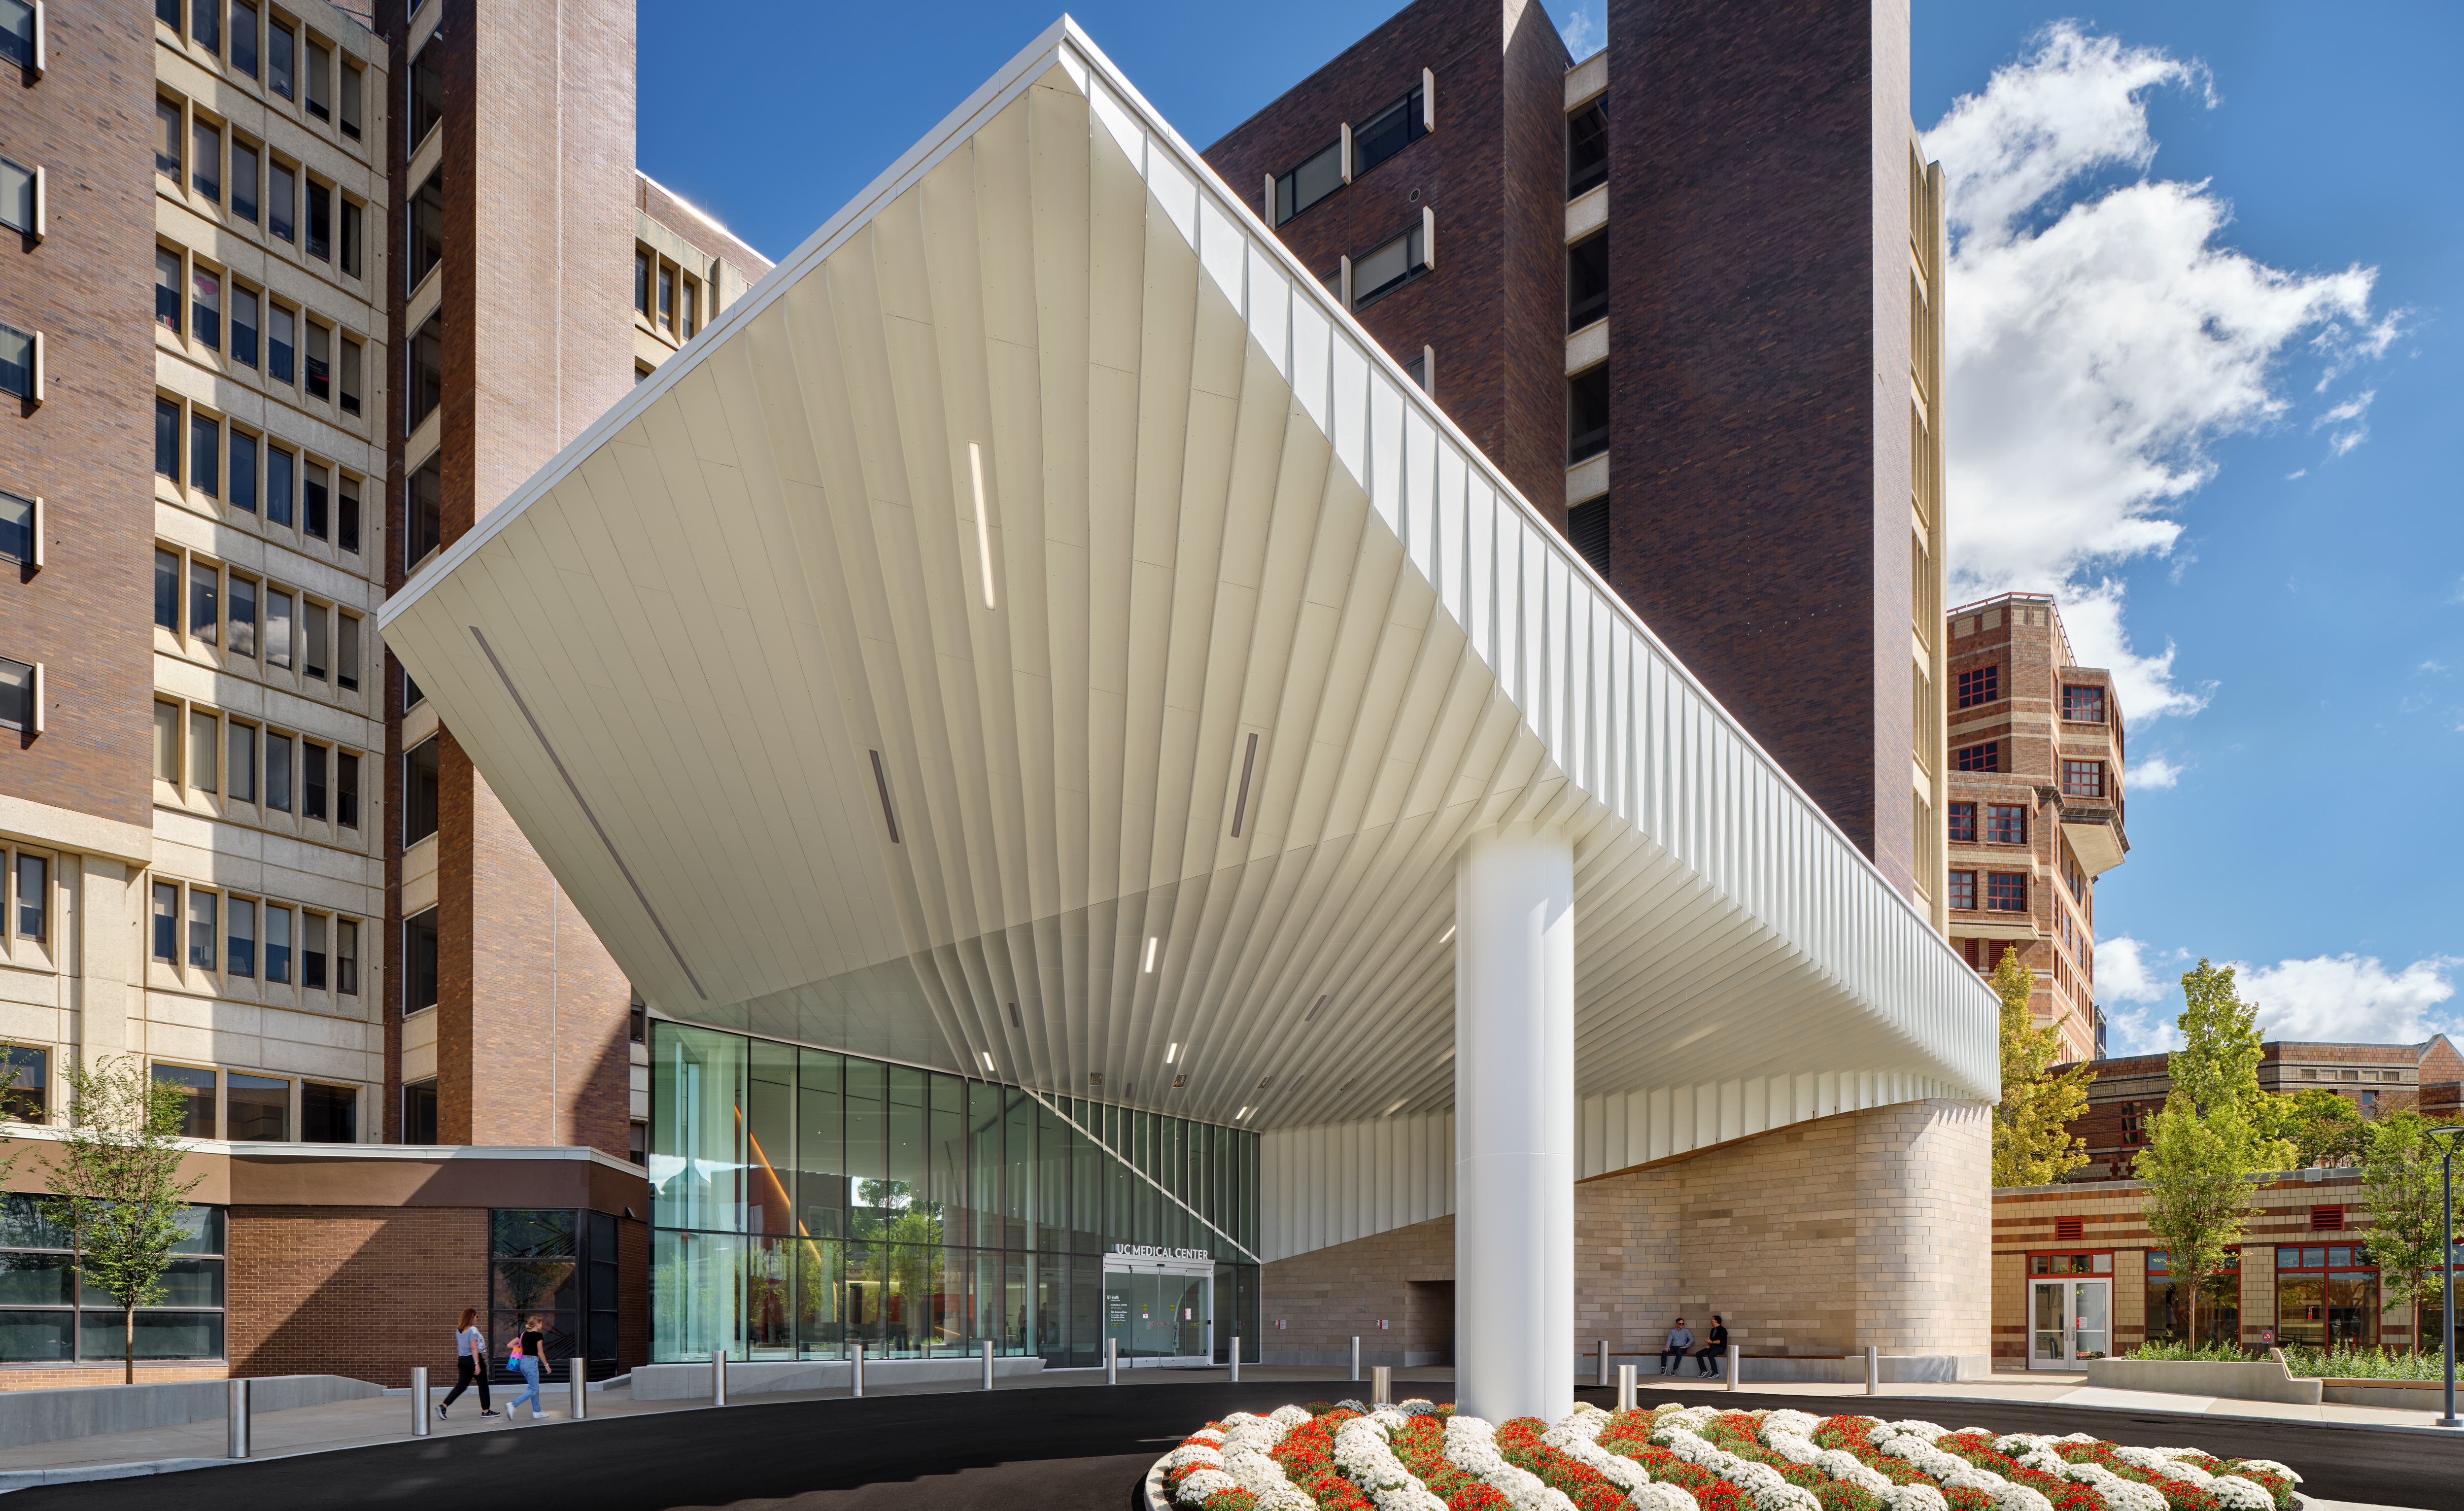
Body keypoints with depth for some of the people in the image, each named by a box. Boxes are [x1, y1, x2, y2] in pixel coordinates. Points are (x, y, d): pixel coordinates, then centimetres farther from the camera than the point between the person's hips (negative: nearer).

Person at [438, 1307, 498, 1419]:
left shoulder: (458, 1331, 9)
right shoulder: (473, 1330, -15)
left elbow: (459, 1348, 16)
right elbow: (474, 1348, -20)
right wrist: (477, 1364, -22)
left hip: (462, 1360, 7)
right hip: (473, 1359, -7)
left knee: (462, 1385, 8)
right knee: (483, 1384, 6)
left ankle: (443, 1406, -6)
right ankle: (486, 1411, 13)